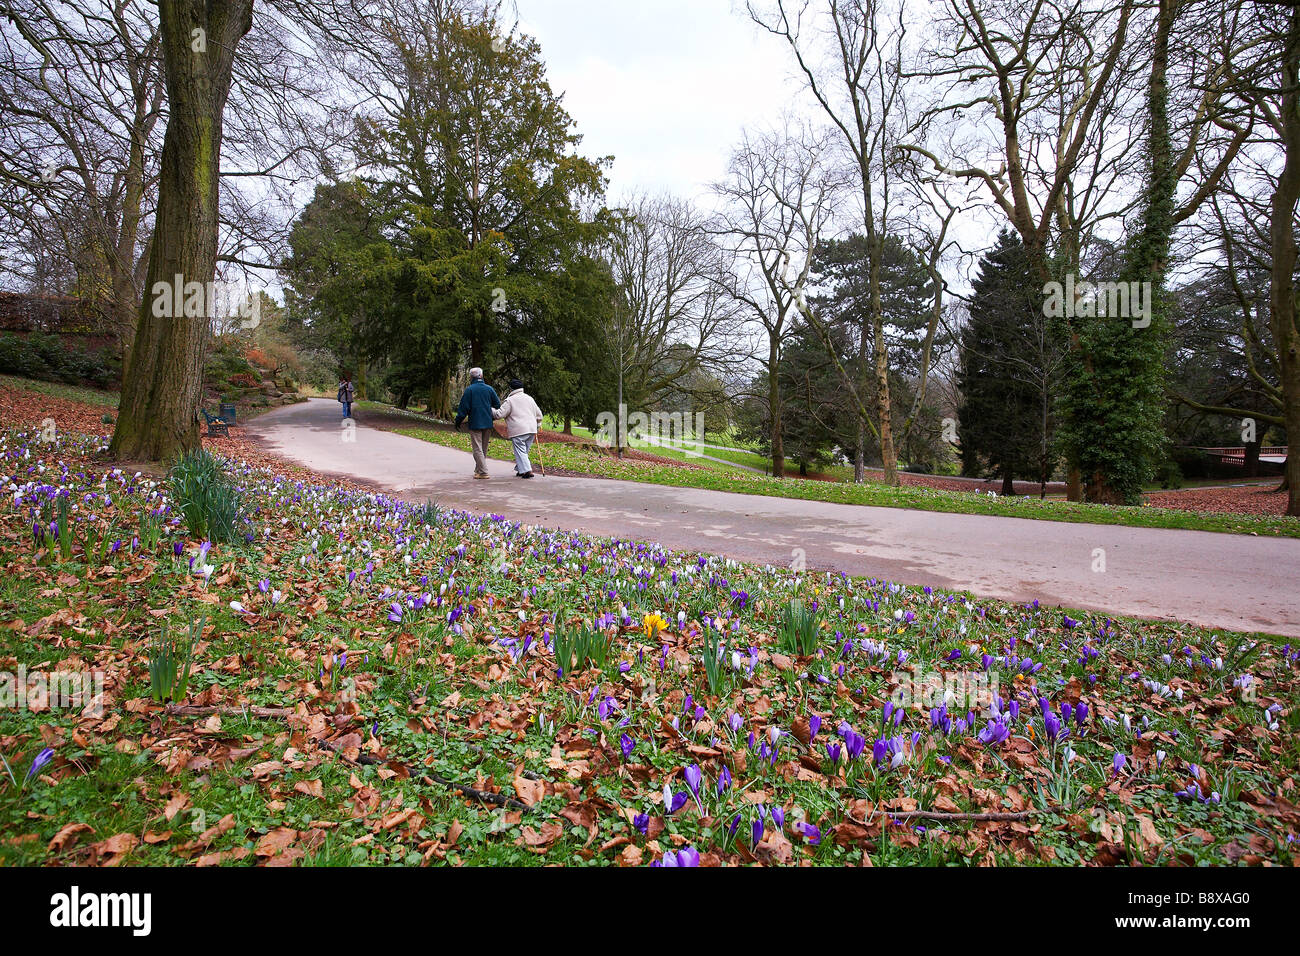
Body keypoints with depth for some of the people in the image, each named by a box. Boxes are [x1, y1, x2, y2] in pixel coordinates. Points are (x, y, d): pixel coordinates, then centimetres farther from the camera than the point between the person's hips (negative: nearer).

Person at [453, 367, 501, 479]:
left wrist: (458, 421, 2)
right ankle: (478, 470, 26)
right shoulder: (489, 389, 4)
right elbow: (497, 405, 7)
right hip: (488, 424, 5)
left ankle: (483, 472, -9)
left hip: (475, 424, -5)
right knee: (484, 448, 15)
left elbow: (463, 407, -7)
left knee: (477, 448, -2)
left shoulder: (469, 389, -8)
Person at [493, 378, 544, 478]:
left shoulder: (510, 400, -4)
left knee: (520, 451, -4)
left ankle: (527, 470, -14)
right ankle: (520, 469, 19)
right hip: (531, 429, 7)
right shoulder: (529, 398, 17)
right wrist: (537, 425, 32)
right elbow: (539, 414, 21)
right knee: (525, 450, 15)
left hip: (518, 431, -7)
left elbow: (499, 414, -6)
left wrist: (491, 411, 12)